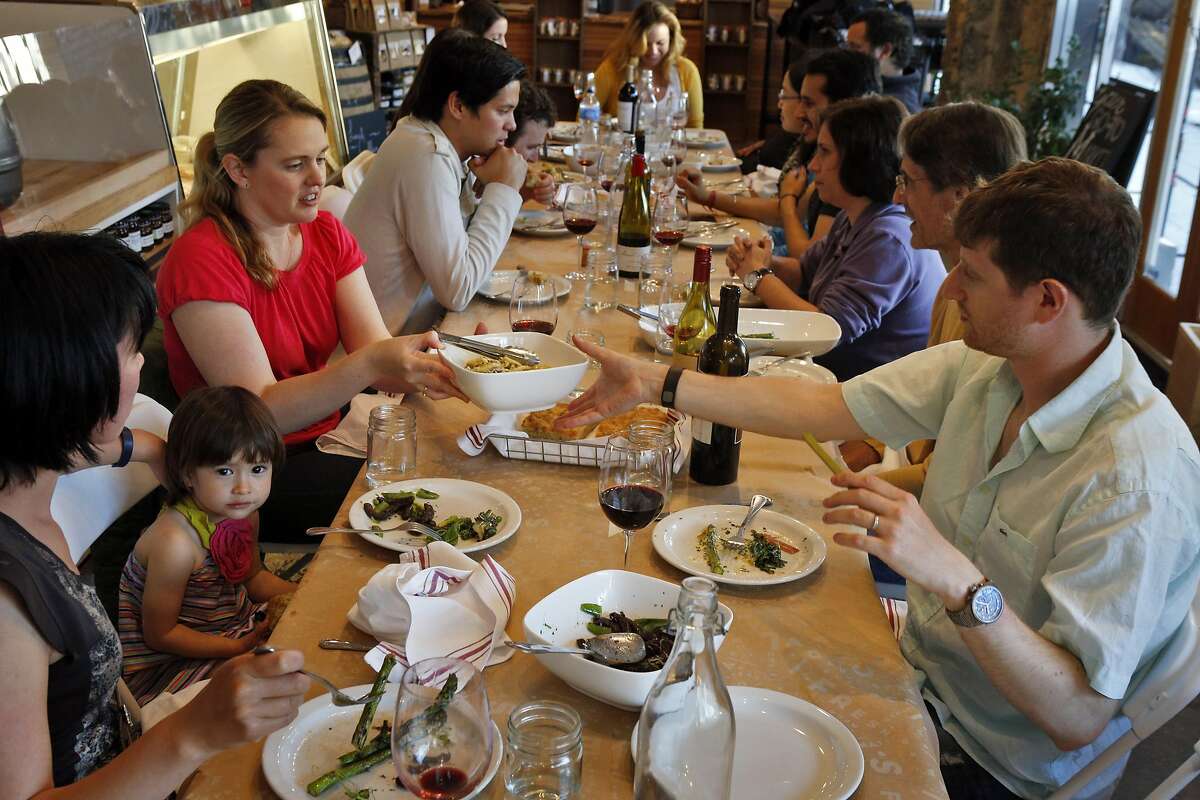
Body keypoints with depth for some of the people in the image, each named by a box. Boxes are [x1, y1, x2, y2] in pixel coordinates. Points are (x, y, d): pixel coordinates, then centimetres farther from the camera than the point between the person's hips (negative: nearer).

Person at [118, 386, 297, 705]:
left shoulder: (245, 513, -7)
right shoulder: (175, 543, -31)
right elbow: (159, 634, -21)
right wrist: (240, 648, -24)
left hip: (235, 621, 8)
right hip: (170, 661, -8)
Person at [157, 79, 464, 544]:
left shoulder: (326, 234, 3)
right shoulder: (200, 261, -19)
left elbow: (378, 356, -6)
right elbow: (261, 412, -22)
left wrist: (439, 366, -28)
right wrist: (370, 364, -36)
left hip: (332, 433, 7)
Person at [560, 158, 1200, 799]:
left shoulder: (1138, 481, -30)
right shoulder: (987, 361, -8)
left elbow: (1081, 718, -30)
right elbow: (825, 408, -3)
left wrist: (959, 582, -45)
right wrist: (654, 383, -3)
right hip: (921, 669, 6)